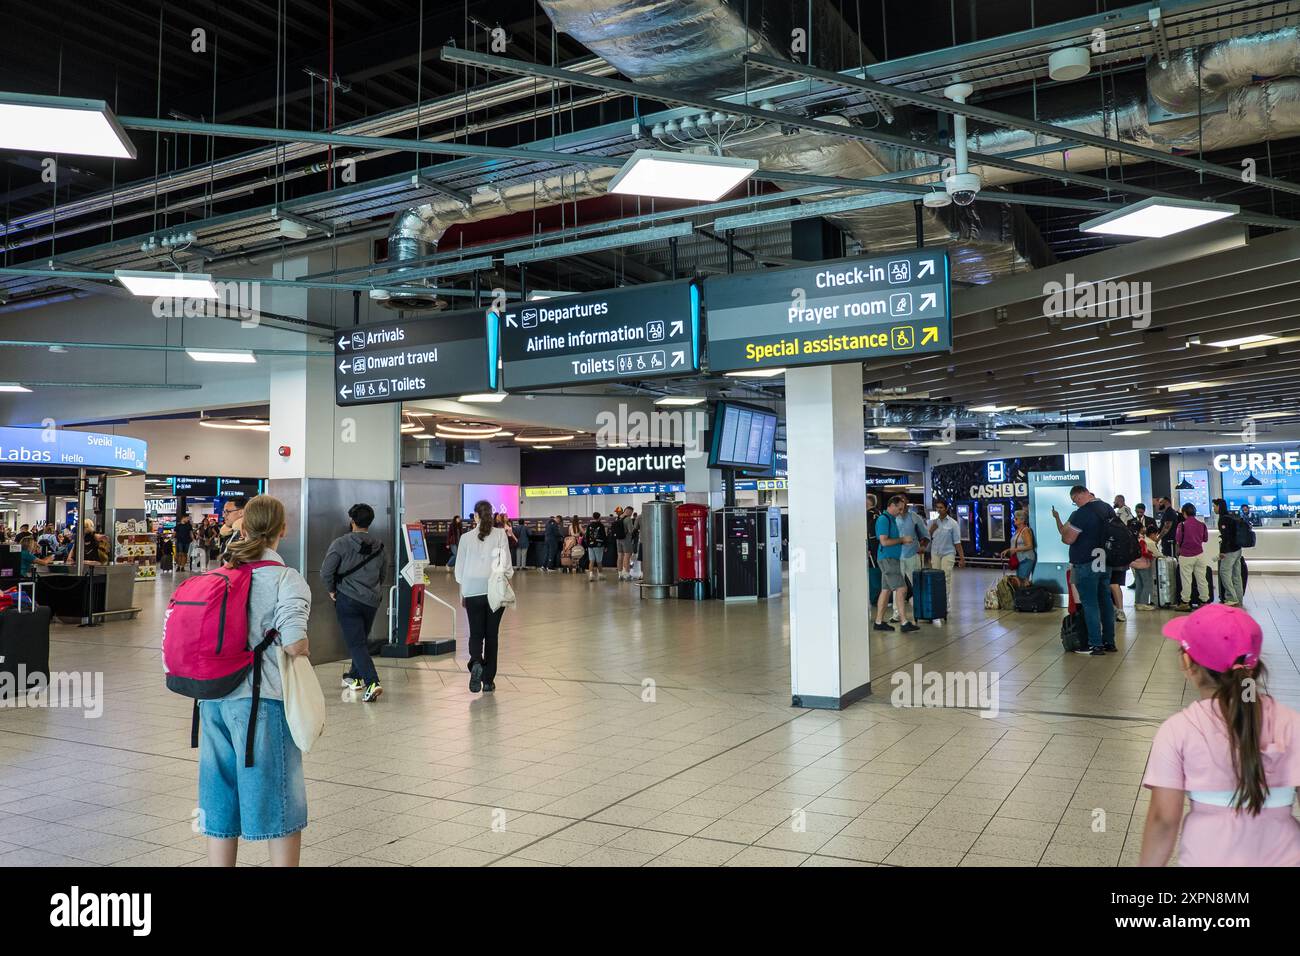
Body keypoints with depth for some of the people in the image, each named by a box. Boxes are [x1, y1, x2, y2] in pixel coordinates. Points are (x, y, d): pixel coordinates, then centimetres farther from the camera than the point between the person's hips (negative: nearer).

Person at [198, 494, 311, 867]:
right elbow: (294, 645, -19)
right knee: (281, 808, 6)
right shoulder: (287, 580, -8)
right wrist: (305, 648, 2)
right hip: (261, 700, -6)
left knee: (219, 807, 16)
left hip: (213, 700, 6)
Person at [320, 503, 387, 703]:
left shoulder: (341, 543, -11)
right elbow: (382, 574, 16)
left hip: (348, 599, -5)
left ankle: (372, 682, -18)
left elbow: (326, 572, -14)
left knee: (356, 643, -5)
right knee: (362, 640, 21)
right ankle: (355, 677, 34)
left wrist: (332, 590, 1)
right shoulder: (378, 546, 7)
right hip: (372, 601, 5)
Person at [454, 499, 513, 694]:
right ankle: (488, 680, 11)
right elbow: (506, 562, -5)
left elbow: (460, 568, 6)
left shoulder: (466, 538, 1)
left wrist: (462, 593, 15)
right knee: (492, 634, 9)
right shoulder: (500, 534, -2)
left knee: (476, 633, 8)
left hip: (473, 591, 0)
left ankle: (476, 663, -22)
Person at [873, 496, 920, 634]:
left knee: (886, 590, 10)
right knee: (901, 589, -14)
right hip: (887, 559, -10)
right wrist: (902, 539, -11)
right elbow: (884, 541, -20)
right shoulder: (884, 519, -13)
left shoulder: (892, 519, 18)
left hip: (892, 558, 10)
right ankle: (904, 623, -15)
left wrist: (903, 540, 8)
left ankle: (879, 622, 13)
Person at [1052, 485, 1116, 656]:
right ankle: (1109, 641, 22)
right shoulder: (1108, 508, 7)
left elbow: (1067, 539, -19)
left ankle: (1095, 645, 0)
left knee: (1090, 605, -2)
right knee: (1105, 602, 14)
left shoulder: (1081, 514, -19)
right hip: (1105, 563, 8)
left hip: (1086, 565, -8)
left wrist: (1058, 519, -7)